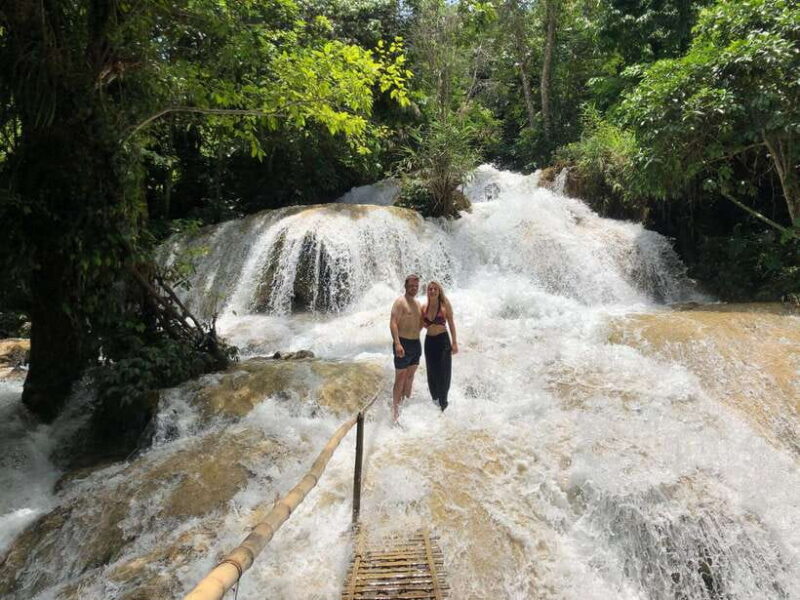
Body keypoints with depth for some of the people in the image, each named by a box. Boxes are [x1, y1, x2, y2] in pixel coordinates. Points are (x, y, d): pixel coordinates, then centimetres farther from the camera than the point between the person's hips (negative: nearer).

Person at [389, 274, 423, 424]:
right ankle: (395, 411, 3)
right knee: (400, 378, -3)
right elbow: (393, 323, -19)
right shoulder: (400, 302, -11)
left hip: (416, 343, 8)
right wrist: (397, 343, -29)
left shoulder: (417, 303, 14)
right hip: (403, 344, -8)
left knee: (410, 376, 14)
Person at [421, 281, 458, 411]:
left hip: (443, 340, -4)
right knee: (432, 373, 12)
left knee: (443, 374, 1)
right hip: (429, 341, 4)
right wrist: (424, 324, -5)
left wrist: (454, 343, -7)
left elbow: (451, 324, -4)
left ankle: (443, 405, 12)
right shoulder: (424, 307, 4)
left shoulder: (445, 304, -6)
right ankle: (434, 400, 28)